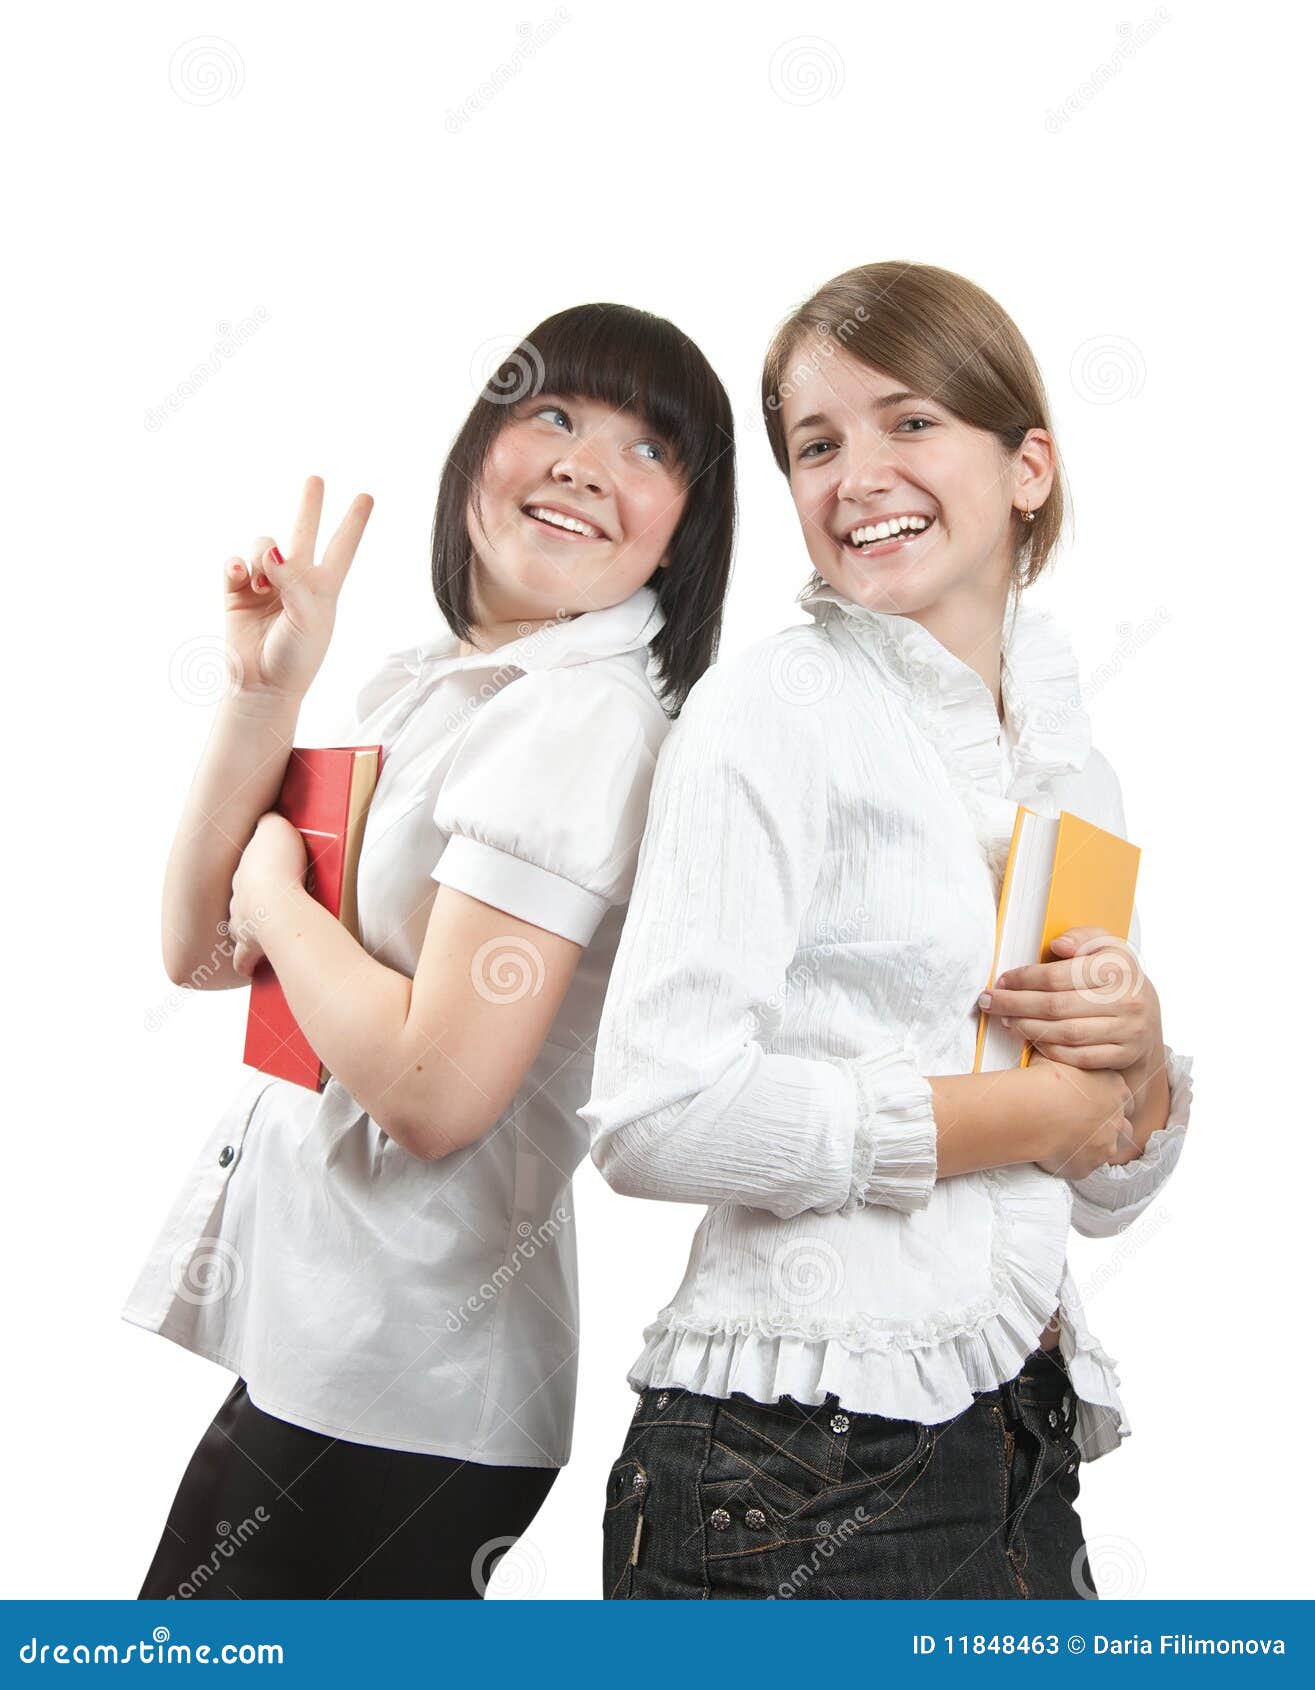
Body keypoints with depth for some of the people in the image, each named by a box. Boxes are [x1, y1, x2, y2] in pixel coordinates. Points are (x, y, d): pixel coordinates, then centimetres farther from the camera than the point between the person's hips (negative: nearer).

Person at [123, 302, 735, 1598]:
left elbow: (435, 1090, -25)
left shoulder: (584, 720, -18)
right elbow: (200, 953, 8)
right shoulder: (421, 684, 9)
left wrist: (274, 891, -10)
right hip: (316, 1337, 8)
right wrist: (265, 692, -1)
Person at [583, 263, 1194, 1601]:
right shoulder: (771, 710, -9)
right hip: (793, 1477, -6)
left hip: (1020, 1448, 7)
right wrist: (1034, 1107, -12)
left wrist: (1140, 1053, -7)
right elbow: (657, 1117, -21)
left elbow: (1104, 1193, 14)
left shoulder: (1076, 769, 10)